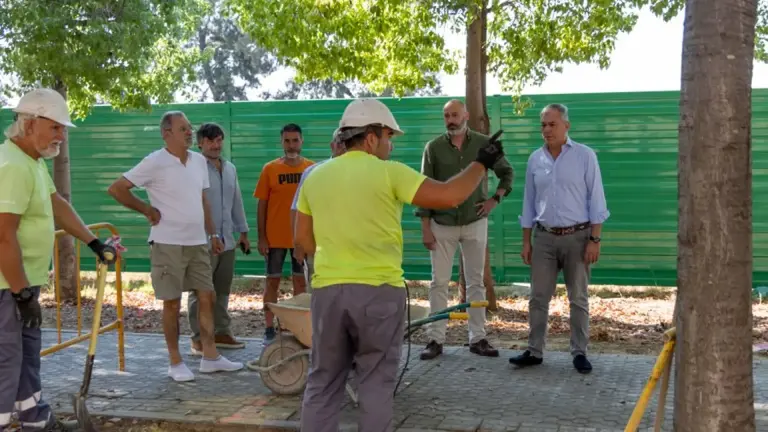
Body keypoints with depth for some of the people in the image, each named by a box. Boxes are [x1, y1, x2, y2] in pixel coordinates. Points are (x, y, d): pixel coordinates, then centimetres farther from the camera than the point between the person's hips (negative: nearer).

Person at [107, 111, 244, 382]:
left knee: (207, 297, 7)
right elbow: (116, 189, -10)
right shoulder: (155, 162, -11)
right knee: (172, 303, 2)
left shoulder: (199, 161, 9)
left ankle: (210, 357, 16)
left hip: (198, 243, 6)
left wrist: (212, 234, 13)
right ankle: (175, 362, 13)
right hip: (168, 244, -6)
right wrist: (147, 210, -8)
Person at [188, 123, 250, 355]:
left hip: (227, 240, 7)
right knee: (201, 291, -1)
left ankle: (221, 332, 24)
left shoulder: (230, 168, 14)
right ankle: (199, 338, 5)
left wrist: (243, 232, 18)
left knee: (222, 290, 14)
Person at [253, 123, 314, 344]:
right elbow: (262, 205, -1)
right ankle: (269, 328, 12)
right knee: (273, 281, 5)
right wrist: (261, 237, -5)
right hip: (275, 237, -1)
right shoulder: (270, 169, -3)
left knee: (300, 281, 9)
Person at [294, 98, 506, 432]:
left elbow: (303, 238, 13)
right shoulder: (389, 172, -8)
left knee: (323, 382, 12)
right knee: (376, 383, 7)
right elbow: (449, 196, -11)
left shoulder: (315, 177, 8)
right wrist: (481, 164, 4)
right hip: (378, 291, -4)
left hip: (327, 289, 4)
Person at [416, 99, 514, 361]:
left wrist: (495, 199, -2)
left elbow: (507, 172, 12)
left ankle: (477, 339, 15)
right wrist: (425, 228, -6)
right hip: (442, 225, -1)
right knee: (439, 283, 2)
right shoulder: (434, 148, -3)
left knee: (476, 282, 7)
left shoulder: (484, 144, -1)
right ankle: (435, 339, 9)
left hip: (475, 223, 1)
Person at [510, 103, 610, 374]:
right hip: (544, 237, 3)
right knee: (538, 297, 5)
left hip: (577, 236, -3)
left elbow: (596, 200, -5)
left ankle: (579, 352, 14)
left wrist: (595, 239, -11)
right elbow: (529, 202, 10)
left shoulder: (585, 156, -5)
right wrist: (526, 242, 8)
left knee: (578, 298, 5)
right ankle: (534, 351, 13)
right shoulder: (535, 159, 6)